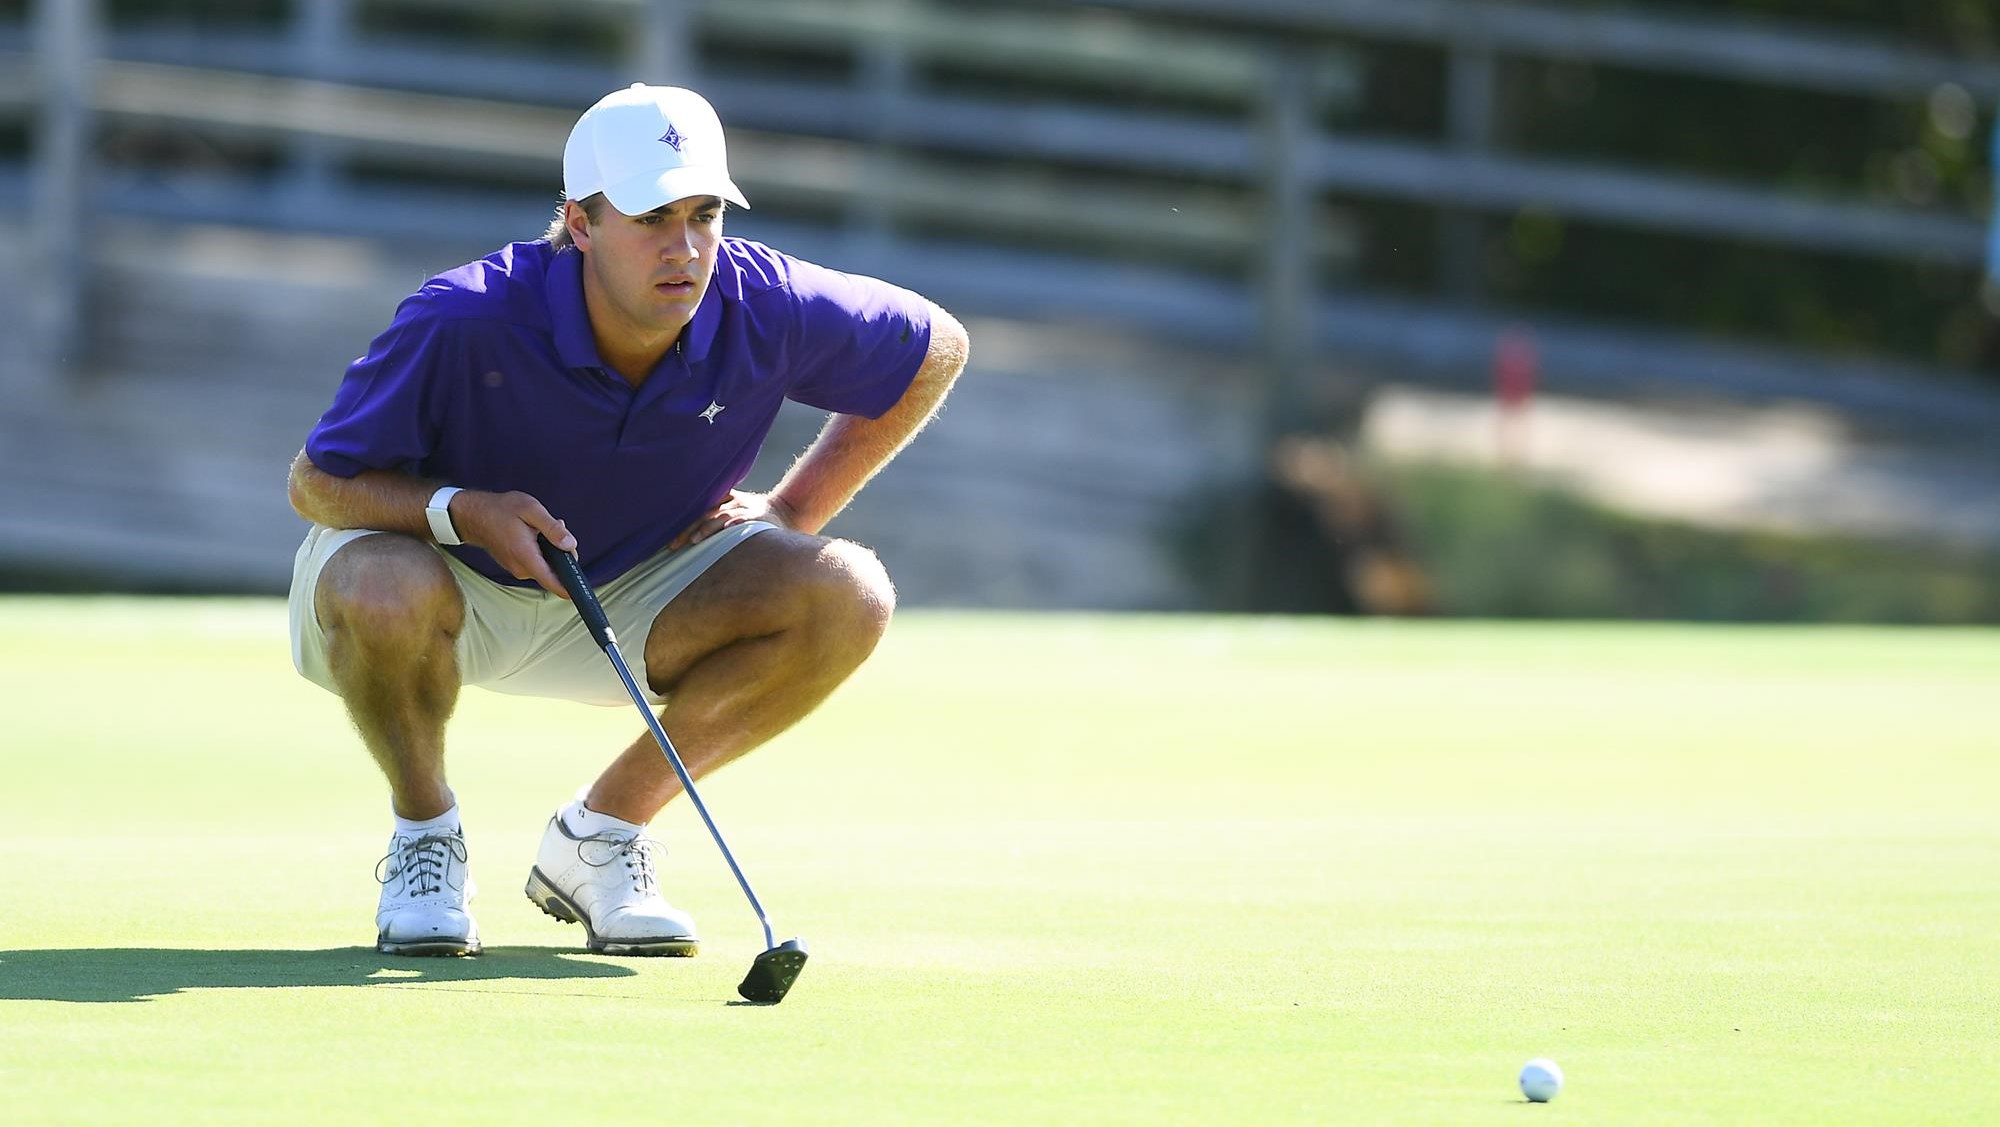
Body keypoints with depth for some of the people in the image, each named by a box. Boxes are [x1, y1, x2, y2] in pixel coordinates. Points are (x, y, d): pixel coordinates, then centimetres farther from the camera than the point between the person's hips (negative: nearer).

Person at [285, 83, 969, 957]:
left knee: (848, 596, -20)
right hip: (448, 569, -4)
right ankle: (424, 836, -8)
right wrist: (463, 511, -37)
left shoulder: (765, 309, -21)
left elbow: (936, 349, -2)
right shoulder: (461, 321, -30)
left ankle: (598, 834, -4)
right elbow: (315, 482, -20)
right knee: (386, 590, -41)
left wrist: (795, 508, -6)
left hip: (627, 591, 4)